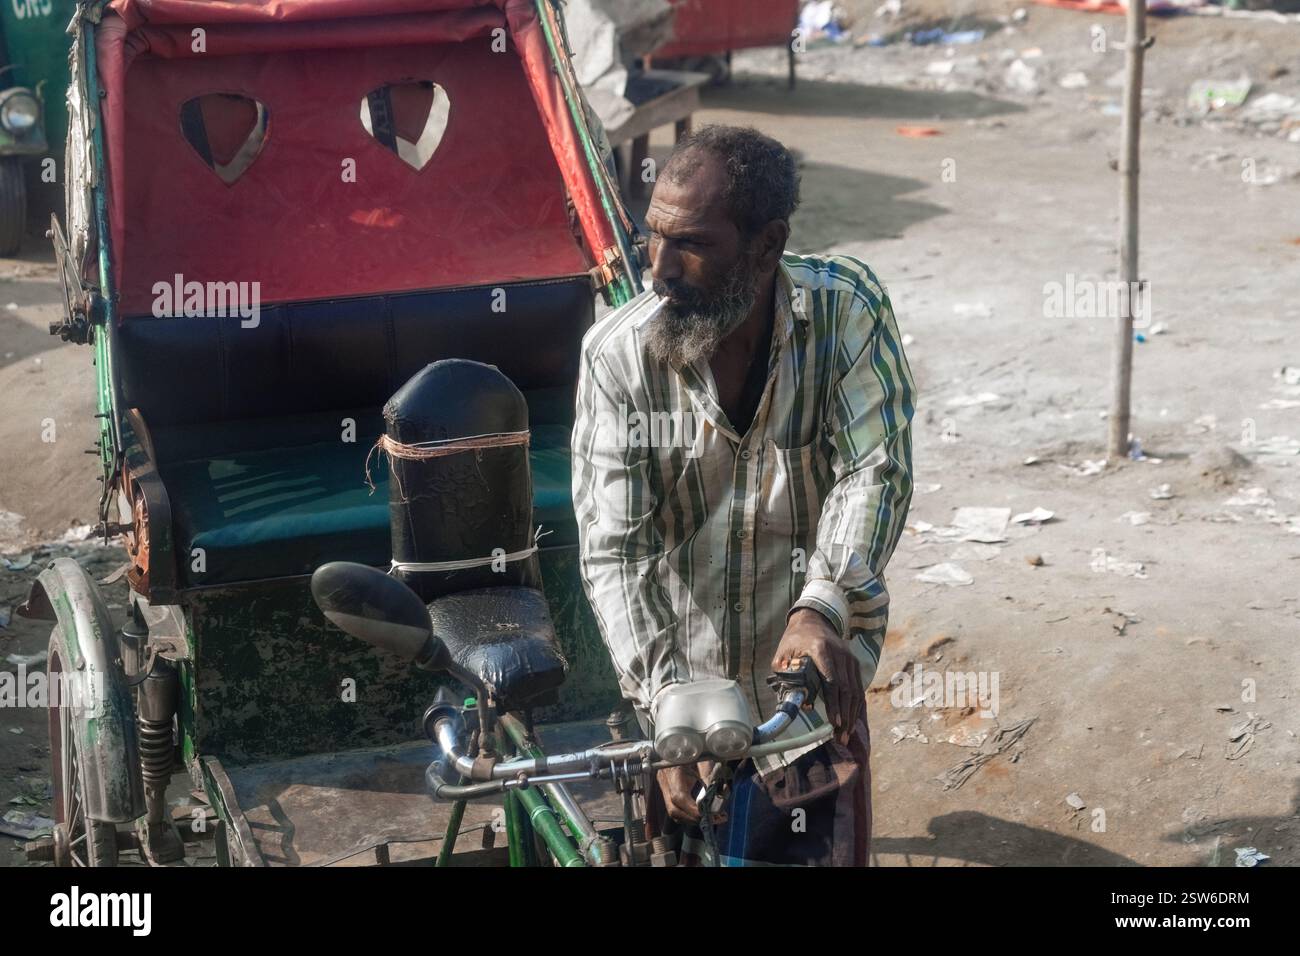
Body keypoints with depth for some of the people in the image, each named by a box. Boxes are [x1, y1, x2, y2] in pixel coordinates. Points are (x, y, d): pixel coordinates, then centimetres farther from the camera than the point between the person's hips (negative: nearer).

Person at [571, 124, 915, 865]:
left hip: (812, 668, 0)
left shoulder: (847, 309, -13)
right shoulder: (618, 354, -16)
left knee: (826, 847, 6)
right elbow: (614, 551, -18)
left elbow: (875, 470, -19)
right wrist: (669, 709, -28)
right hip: (684, 678, 0)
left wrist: (822, 609, -36)